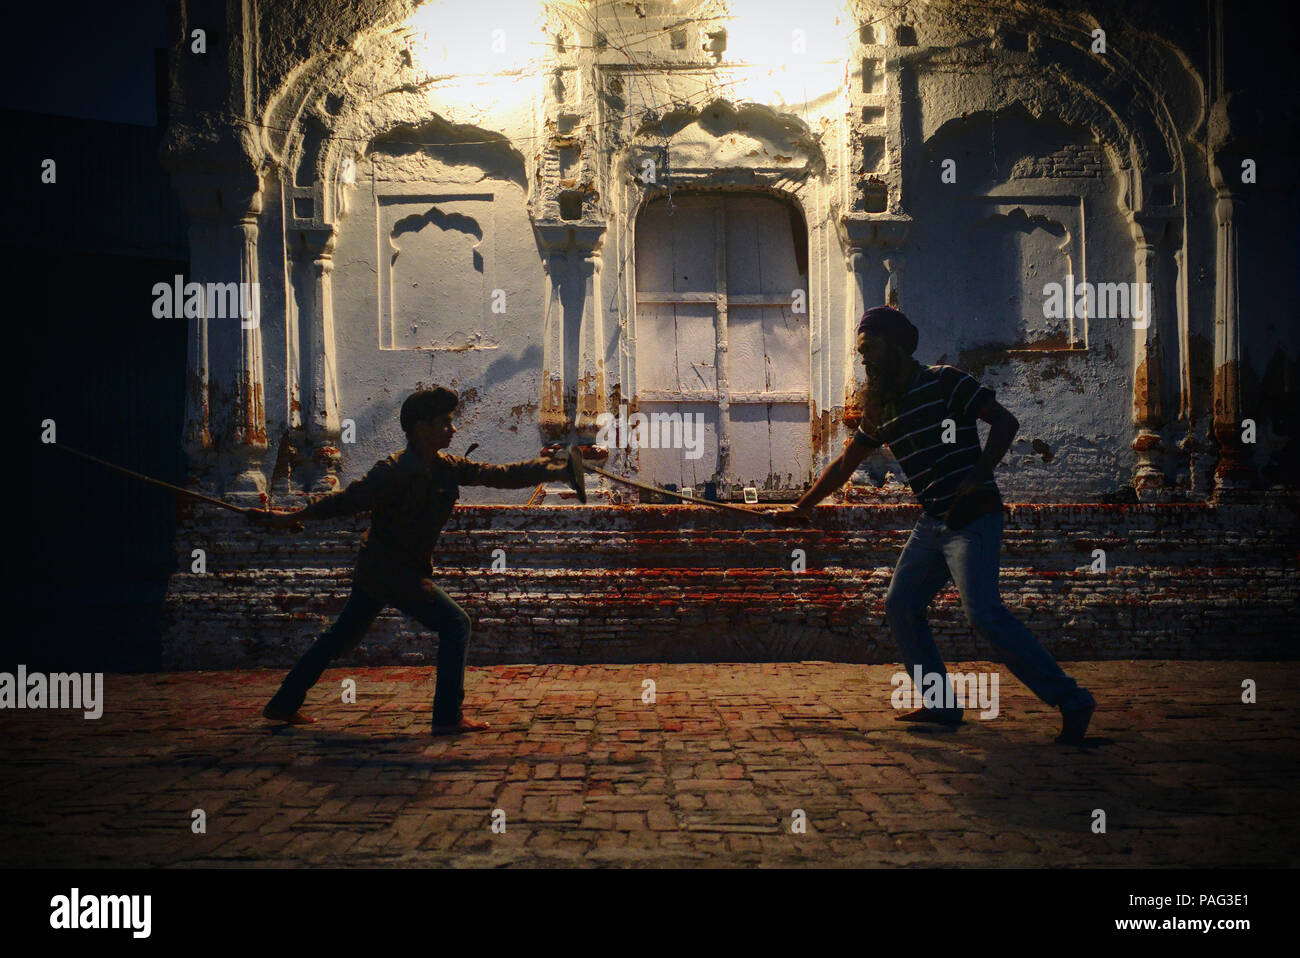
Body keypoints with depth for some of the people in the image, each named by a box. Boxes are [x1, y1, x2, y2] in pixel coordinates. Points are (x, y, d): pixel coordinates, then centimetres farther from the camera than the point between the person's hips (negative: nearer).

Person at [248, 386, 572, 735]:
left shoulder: (447, 468, 2)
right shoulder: (394, 471, -21)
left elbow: (500, 474, 2)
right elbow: (346, 499, -16)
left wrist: (558, 469, -2)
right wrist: (291, 518, -12)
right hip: (390, 571, -9)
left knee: (343, 635, 17)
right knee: (455, 623, -9)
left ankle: (284, 704, 28)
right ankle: (448, 717, -7)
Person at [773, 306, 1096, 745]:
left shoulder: (944, 382, -8)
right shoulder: (881, 408, 13)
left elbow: (1005, 421, -12)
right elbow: (846, 462, 23)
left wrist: (978, 476, -22)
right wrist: (802, 507, 26)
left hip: (973, 517, -8)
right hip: (932, 522, 8)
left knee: (984, 613, -20)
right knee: (900, 605, 6)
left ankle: (1072, 701, -12)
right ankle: (941, 704, 15)